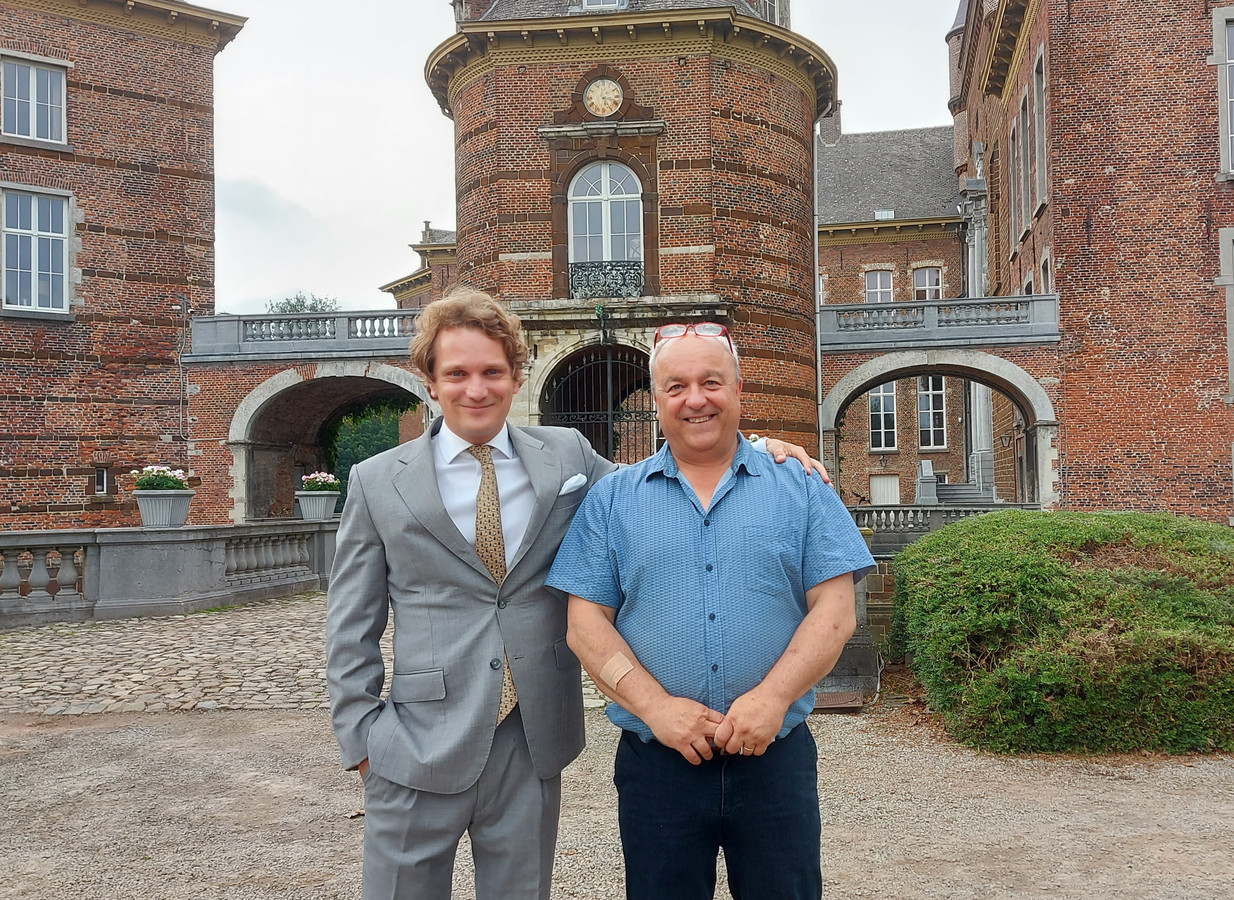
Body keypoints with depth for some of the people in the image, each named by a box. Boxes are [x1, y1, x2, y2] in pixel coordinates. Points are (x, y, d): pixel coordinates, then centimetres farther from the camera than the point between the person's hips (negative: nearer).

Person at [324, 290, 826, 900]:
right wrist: (360, 736, -2)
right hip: (420, 751, -1)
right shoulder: (377, 482, -1)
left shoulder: (567, 455, 3)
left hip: (534, 744, 2)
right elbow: (351, 627, 3)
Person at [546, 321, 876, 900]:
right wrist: (655, 706, -13)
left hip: (776, 757, 0)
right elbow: (586, 624, 0)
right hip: (655, 761, 0)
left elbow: (834, 612, -2)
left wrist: (772, 697, -16)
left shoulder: (801, 488, 4)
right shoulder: (611, 499, 5)